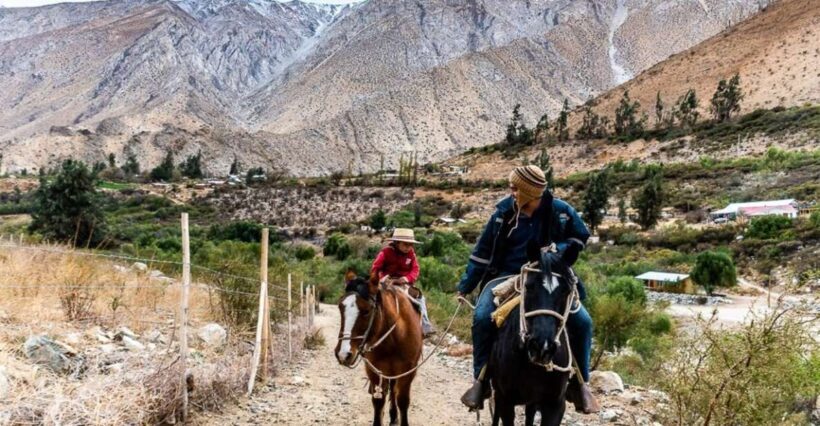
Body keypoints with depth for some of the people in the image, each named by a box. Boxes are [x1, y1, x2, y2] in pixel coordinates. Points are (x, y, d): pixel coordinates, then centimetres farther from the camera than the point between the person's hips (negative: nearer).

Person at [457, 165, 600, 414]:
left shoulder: (560, 211, -8)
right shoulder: (504, 212, -5)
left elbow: (580, 237, 8)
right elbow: (483, 252, 2)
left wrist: (558, 249, -13)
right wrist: (466, 286, 3)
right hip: (507, 277, 0)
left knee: (582, 321, -15)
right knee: (482, 317, -24)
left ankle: (580, 382, 5)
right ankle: (482, 379, -7)